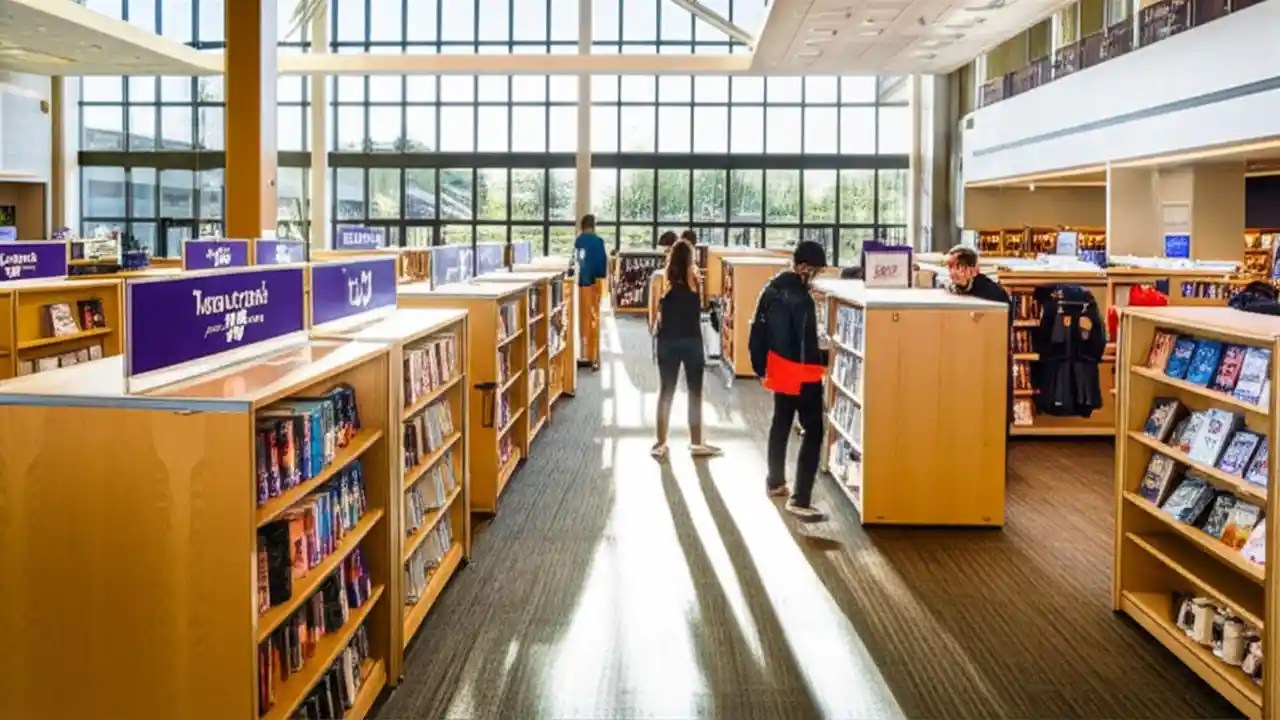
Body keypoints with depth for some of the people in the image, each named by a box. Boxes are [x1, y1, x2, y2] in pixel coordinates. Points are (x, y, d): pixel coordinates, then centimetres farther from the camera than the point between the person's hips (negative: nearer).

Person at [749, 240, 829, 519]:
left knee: (780, 424, 23)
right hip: (801, 373, -9)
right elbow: (806, 342, -24)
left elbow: (758, 330, 10)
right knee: (813, 432, -3)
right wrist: (823, 359, -8)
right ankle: (800, 499, -6)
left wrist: (760, 366, 17)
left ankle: (775, 482, 37)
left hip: (779, 368, 9)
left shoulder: (772, 288, 4)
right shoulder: (800, 297, -23)